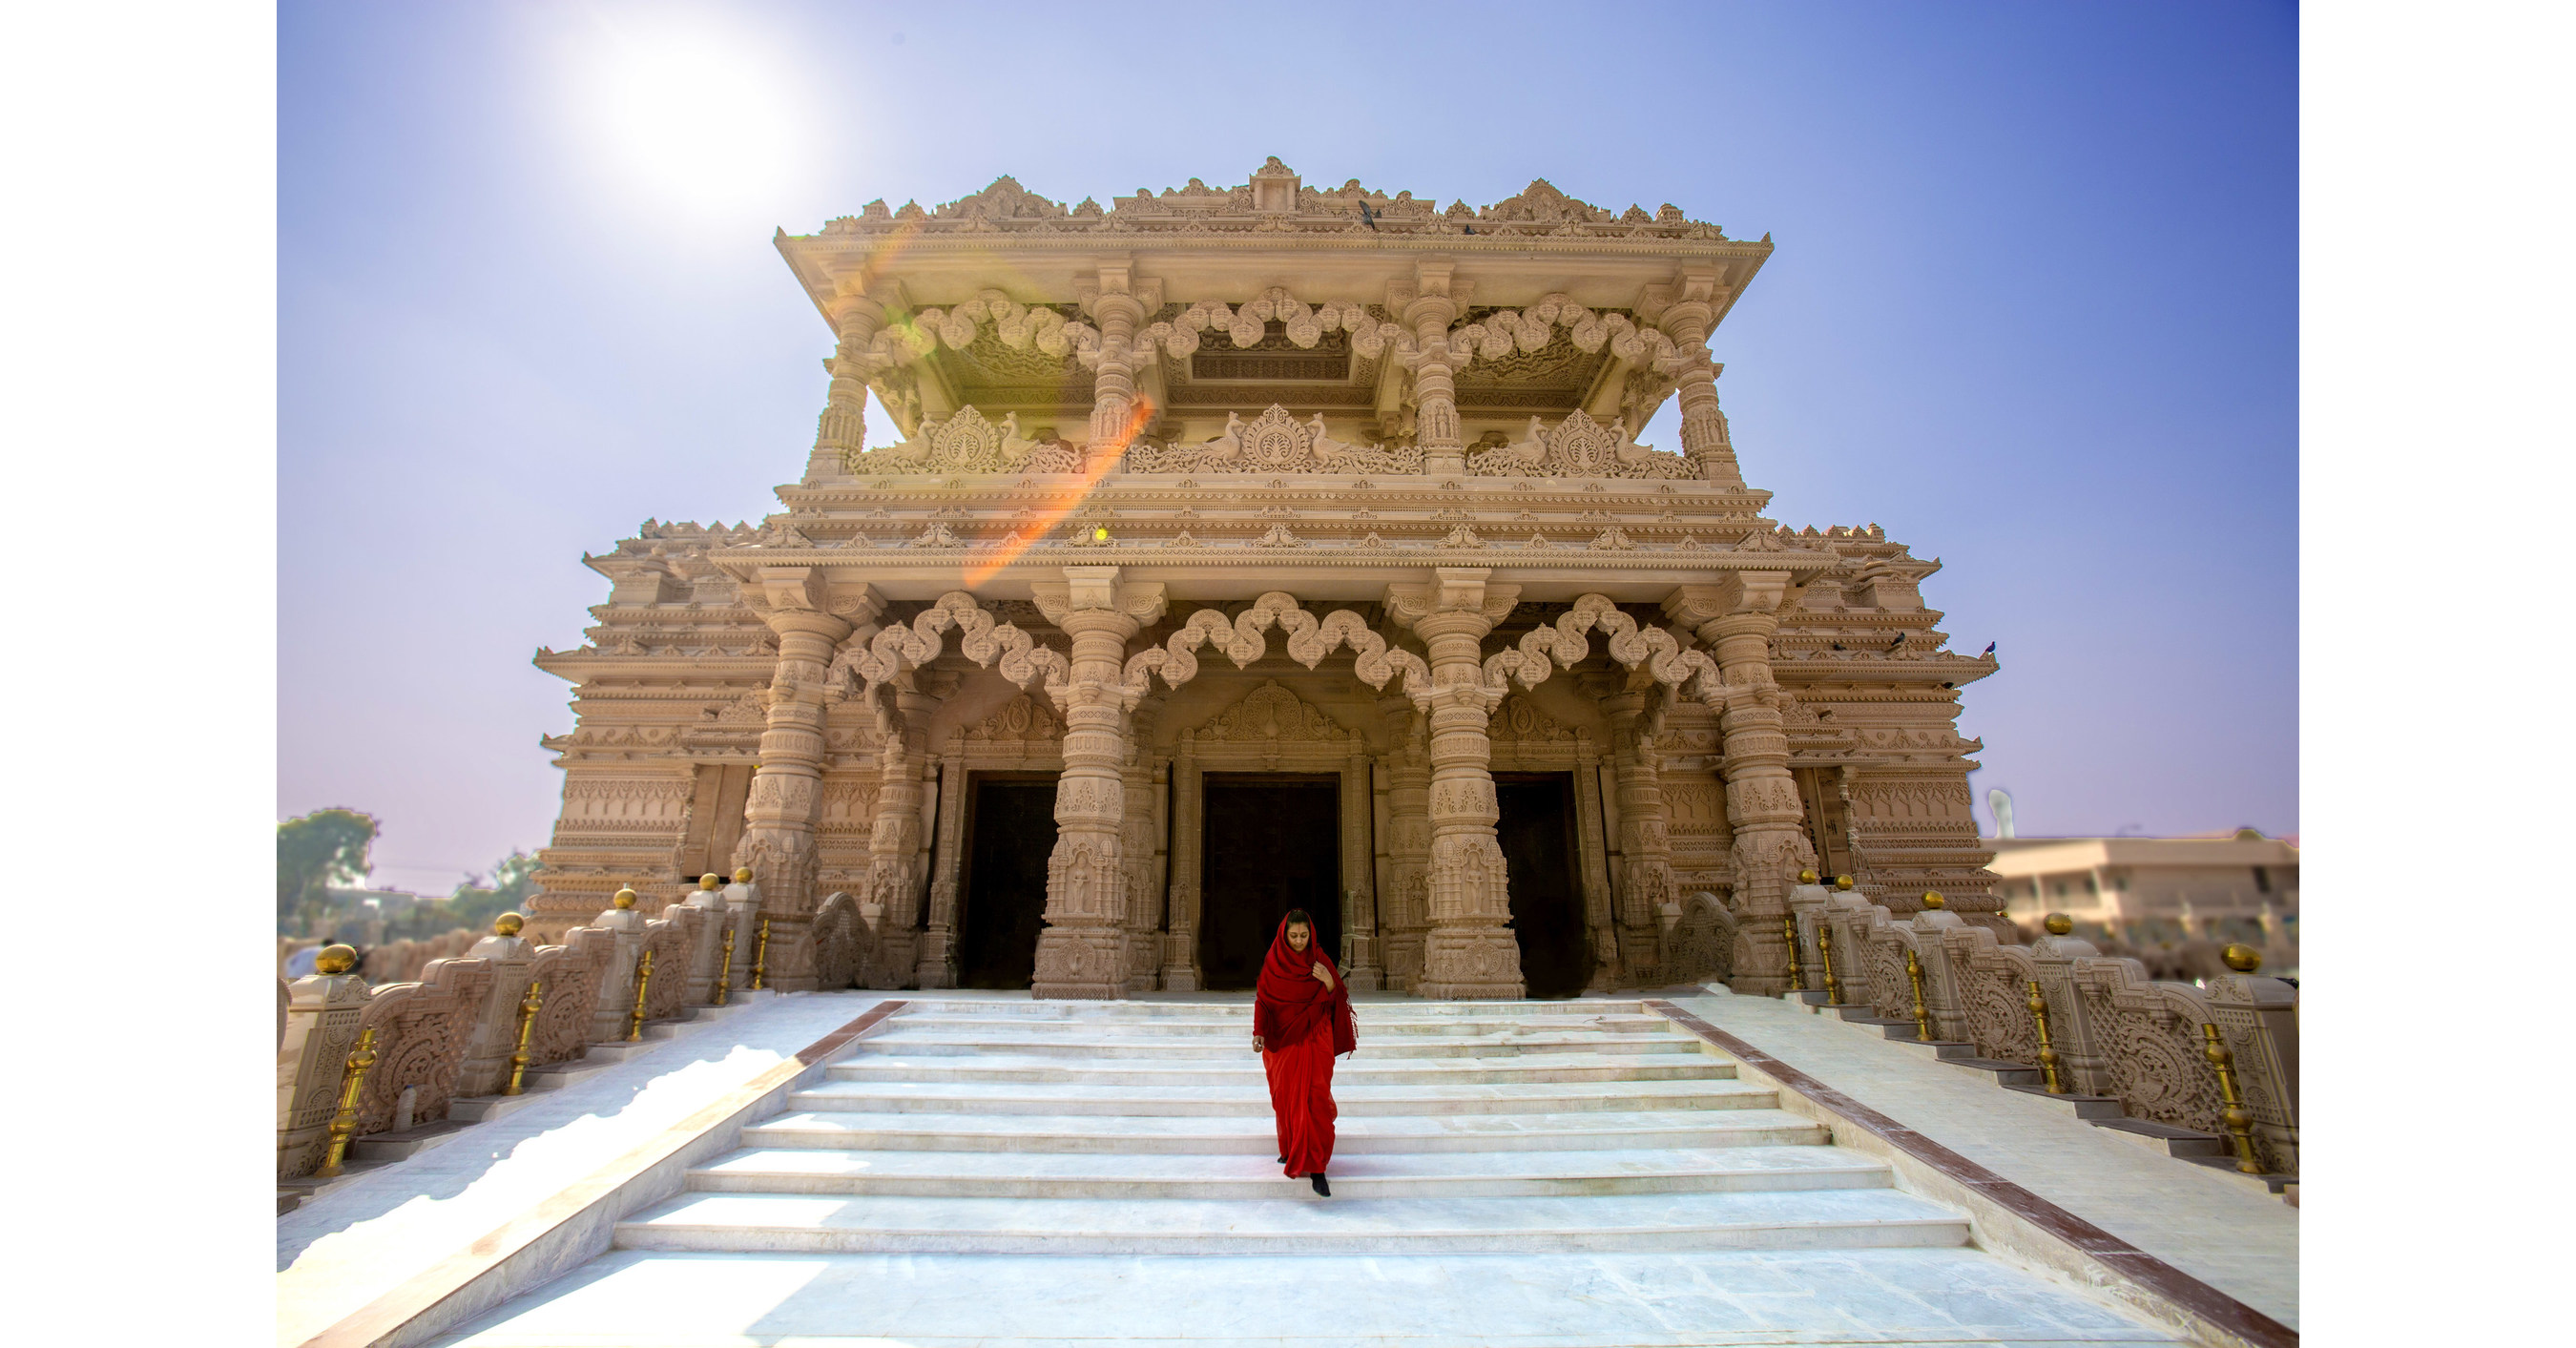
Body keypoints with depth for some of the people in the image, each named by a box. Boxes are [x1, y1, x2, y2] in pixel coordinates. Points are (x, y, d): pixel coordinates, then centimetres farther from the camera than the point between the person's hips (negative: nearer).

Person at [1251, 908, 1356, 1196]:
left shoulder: (1321, 960, -1)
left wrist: (1330, 983, -20)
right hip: (1283, 1040, 1)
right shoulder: (1273, 963, -2)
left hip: (1315, 1040, -1)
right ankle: (1290, 1149, 33)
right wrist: (1259, 1033, -17)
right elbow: (1262, 1000, -4)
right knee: (1286, 1097, 10)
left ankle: (1316, 1168, -5)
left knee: (1315, 1097, -9)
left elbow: (1336, 1000, 1)